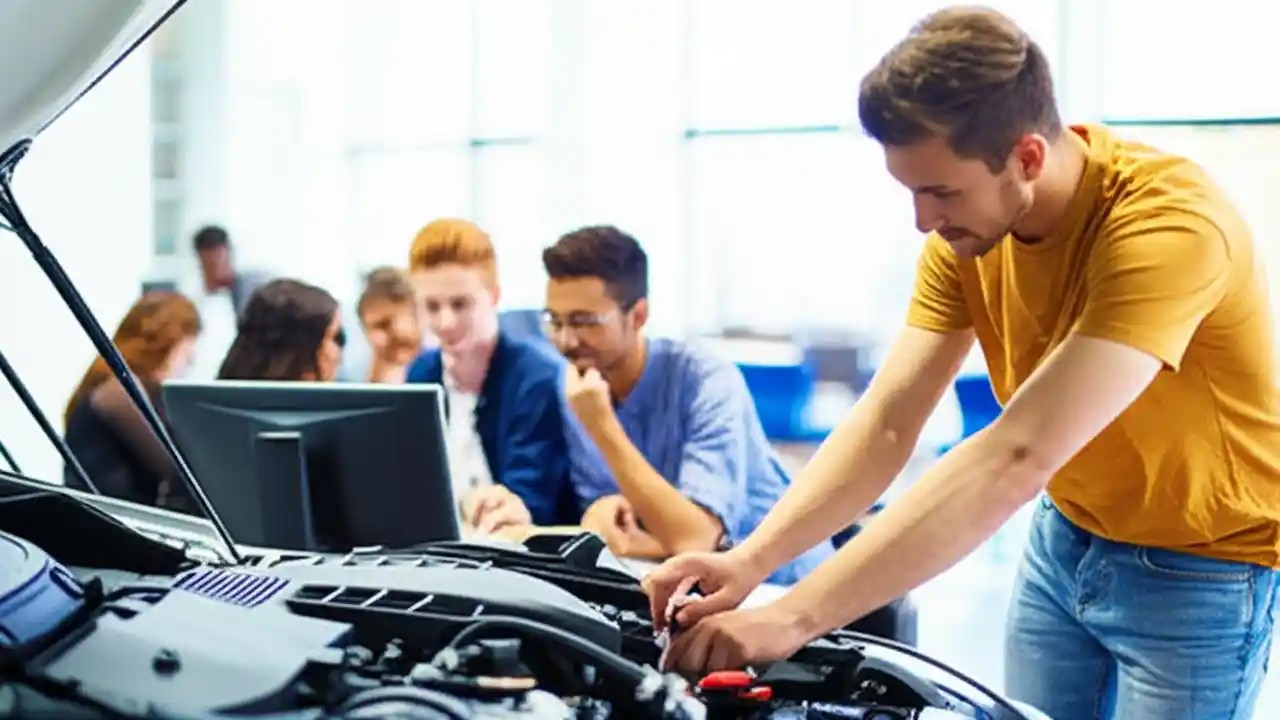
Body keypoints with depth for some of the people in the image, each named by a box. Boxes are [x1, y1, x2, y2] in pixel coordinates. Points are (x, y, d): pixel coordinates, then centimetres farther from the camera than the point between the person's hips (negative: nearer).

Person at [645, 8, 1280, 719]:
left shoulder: (1167, 225, -34)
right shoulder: (967, 221, -12)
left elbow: (1013, 460, -41)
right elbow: (886, 422, -13)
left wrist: (795, 617, -44)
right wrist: (749, 560, -28)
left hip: (1202, 566, -5)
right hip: (1066, 534, 5)